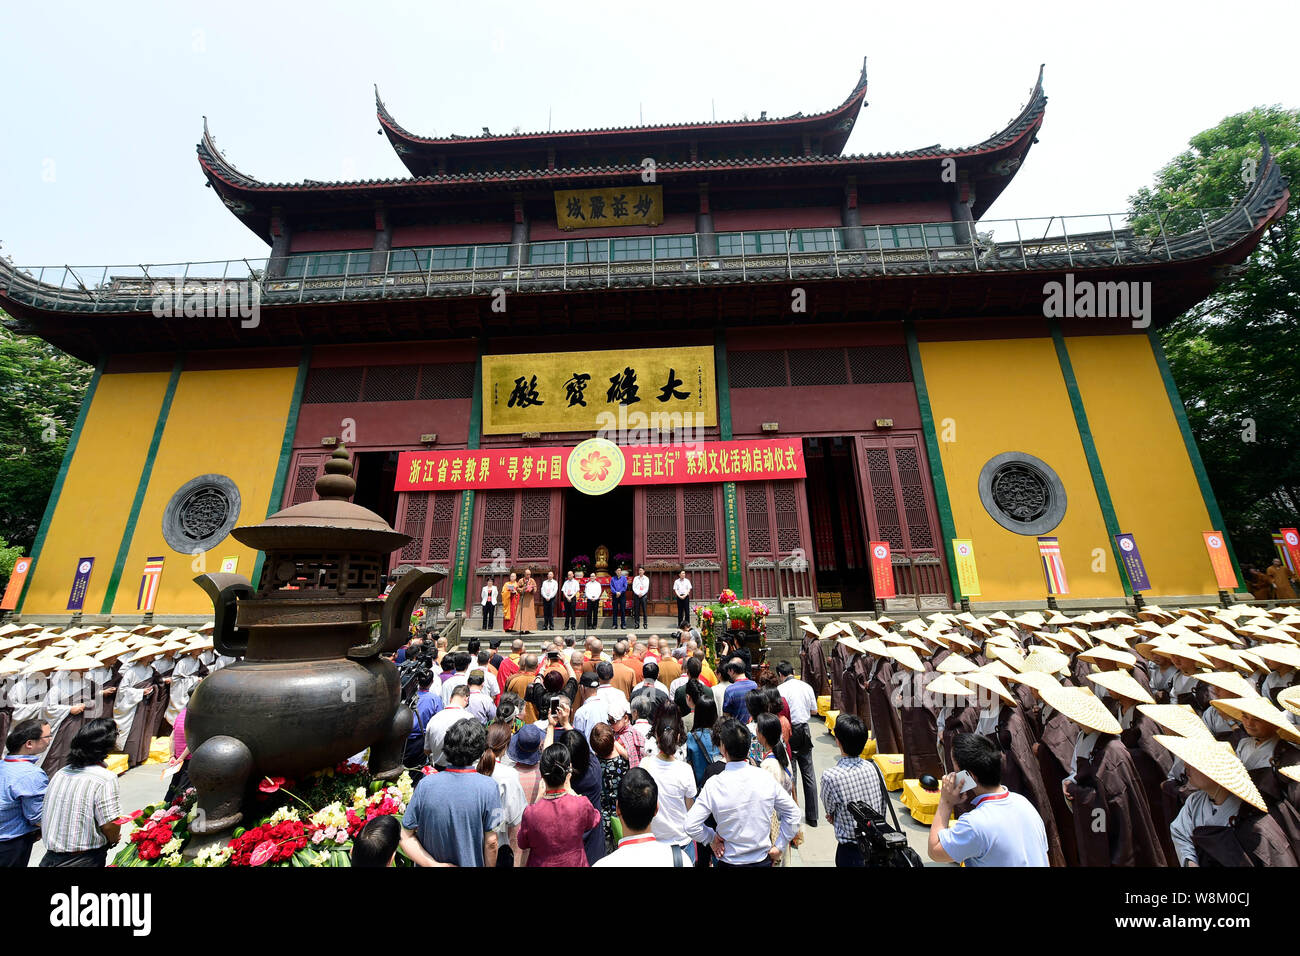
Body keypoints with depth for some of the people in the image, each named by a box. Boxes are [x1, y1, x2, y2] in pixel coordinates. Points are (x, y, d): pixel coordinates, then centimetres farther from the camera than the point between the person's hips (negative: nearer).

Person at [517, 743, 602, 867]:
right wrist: (569, 790, -9)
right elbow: (595, 821, -5)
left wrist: (538, 797, -9)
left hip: (541, 863, -1)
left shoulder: (531, 813, -29)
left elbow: (523, 844, -6)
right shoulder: (582, 805, -30)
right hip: (575, 862, 1)